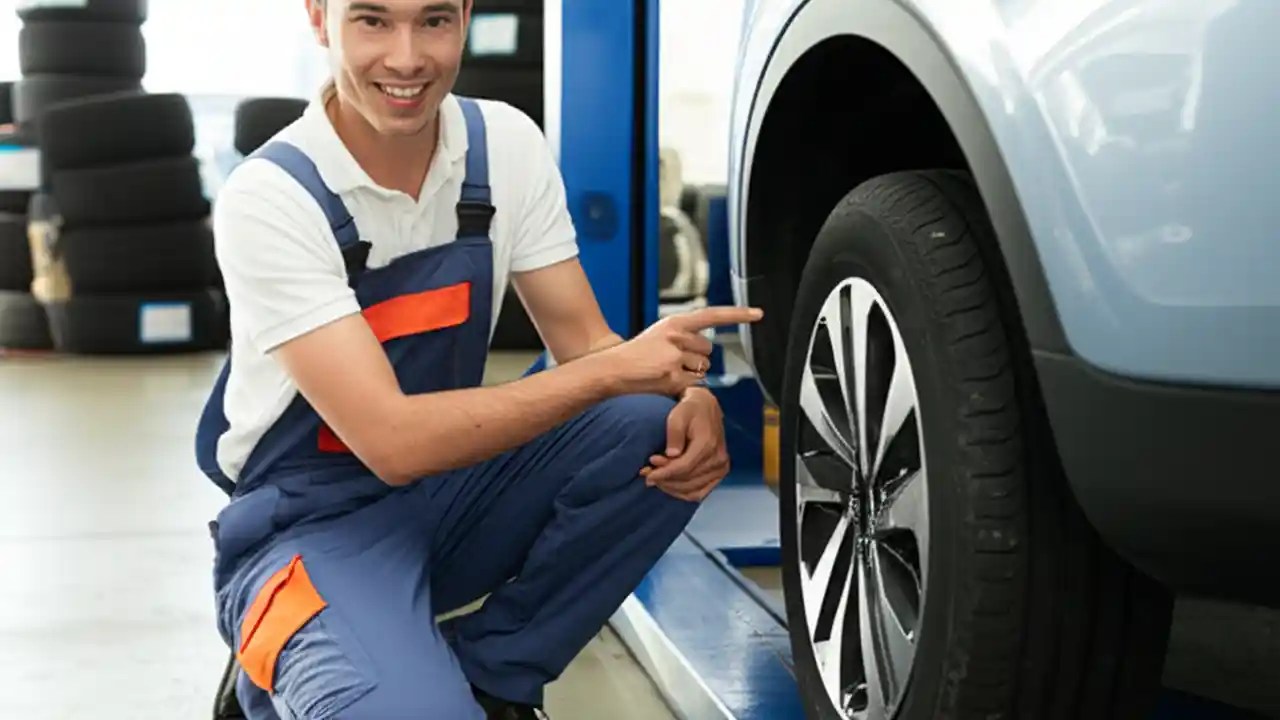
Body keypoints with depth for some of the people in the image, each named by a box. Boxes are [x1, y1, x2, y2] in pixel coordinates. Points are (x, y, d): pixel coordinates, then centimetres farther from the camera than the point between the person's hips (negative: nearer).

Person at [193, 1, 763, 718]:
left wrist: (690, 395, -24)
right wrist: (616, 370, -30)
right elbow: (393, 442, -28)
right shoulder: (269, 197, -22)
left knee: (659, 432, -20)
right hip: (314, 521, -5)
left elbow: (583, 340, -2)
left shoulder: (506, 145, -6)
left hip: (454, 482, 6)